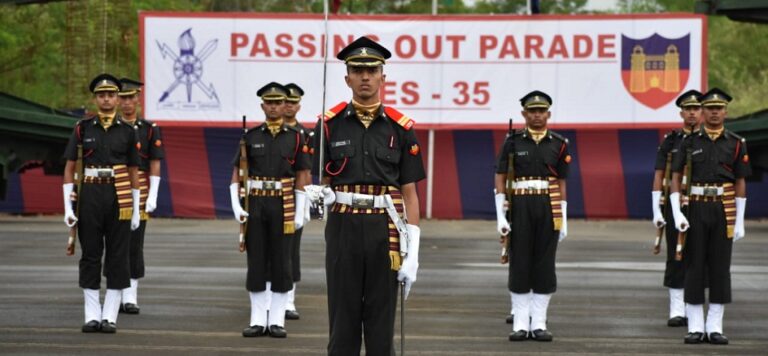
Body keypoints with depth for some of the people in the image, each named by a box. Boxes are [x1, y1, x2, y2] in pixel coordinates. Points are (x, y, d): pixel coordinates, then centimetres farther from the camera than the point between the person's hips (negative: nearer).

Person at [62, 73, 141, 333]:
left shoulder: (127, 132, 6)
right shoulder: (83, 129, 4)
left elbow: (133, 173, 9)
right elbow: (69, 168, 4)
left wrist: (136, 210, 6)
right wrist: (68, 206, -3)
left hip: (120, 198, 0)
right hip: (90, 195, 0)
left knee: (117, 258, 0)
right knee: (90, 255, 2)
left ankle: (110, 316, 4)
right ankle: (92, 316, 7)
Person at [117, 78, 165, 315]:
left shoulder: (149, 130, 4)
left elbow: (155, 165, 2)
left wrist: (152, 197, -6)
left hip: (139, 194, -1)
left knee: (134, 244, -3)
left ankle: (131, 297, 1)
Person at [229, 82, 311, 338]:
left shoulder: (295, 137, 3)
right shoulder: (251, 137, 5)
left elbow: (302, 176, 2)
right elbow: (237, 174, 5)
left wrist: (299, 213, -3)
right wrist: (237, 206, -7)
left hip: (283, 206, -1)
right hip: (255, 204, 1)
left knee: (281, 263, 1)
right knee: (256, 262, 3)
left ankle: (277, 321, 6)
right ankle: (258, 320, 8)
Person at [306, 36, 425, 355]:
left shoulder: (400, 128, 3)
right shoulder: (331, 124, 3)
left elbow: (409, 194, 2)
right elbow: (325, 183, 10)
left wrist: (412, 254, -4)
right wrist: (321, 194, -15)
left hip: (385, 229, 0)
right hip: (343, 229, 0)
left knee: (381, 321, 4)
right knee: (343, 320, 3)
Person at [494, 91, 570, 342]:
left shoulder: (559, 144, 6)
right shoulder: (513, 142, 1)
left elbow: (561, 184, 8)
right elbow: (500, 179, 0)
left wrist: (563, 220, 5)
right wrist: (500, 215, -8)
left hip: (549, 207, 1)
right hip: (520, 206, -1)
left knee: (544, 264, 2)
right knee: (520, 263, 0)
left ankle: (539, 323, 7)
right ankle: (521, 324, 6)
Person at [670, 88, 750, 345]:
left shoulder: (736, 144, 5)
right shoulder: (689, 143, 3)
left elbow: (740, 184, 5)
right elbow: (676, 178, 0)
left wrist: (740, 222, 1)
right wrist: (677, 214, -12)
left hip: (723, 211, 1)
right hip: (695, 210, -1)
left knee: (720, 268, 1)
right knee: (694, 268, 0)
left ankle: (715, 327, 6)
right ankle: (696, 327, 4)